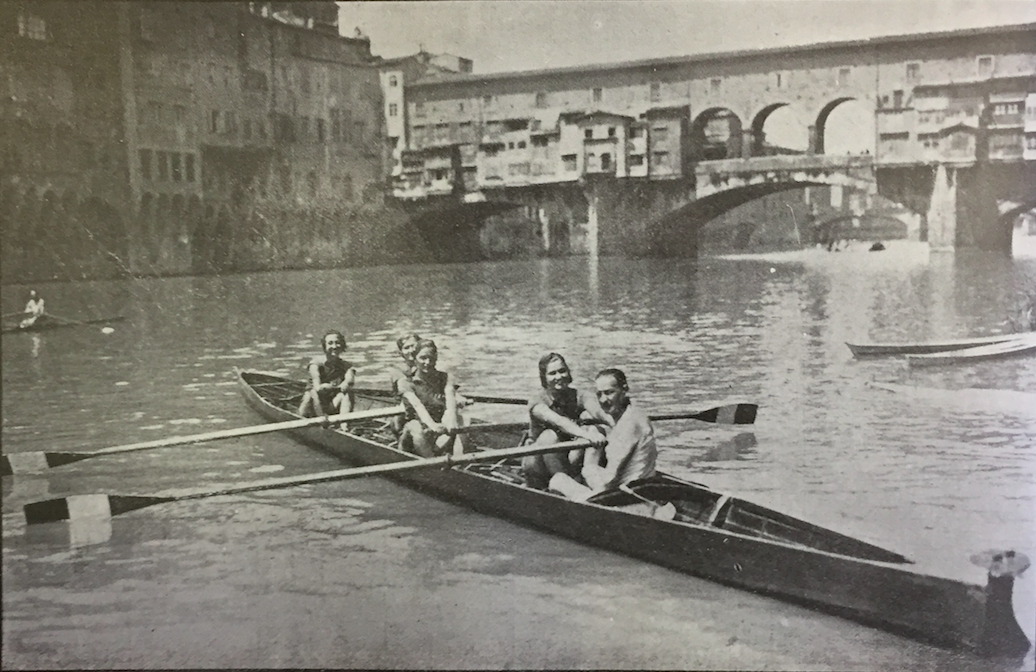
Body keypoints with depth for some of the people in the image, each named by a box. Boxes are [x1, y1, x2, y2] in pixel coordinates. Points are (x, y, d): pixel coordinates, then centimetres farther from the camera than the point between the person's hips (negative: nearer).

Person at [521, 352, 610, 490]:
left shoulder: (580, 397, -6)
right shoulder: (537, 401, -14)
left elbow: (598, 413, -29)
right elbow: (558, 422, -35)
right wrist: (586, 434, -54)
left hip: (569, 460, 2)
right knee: (549, 436, -35)